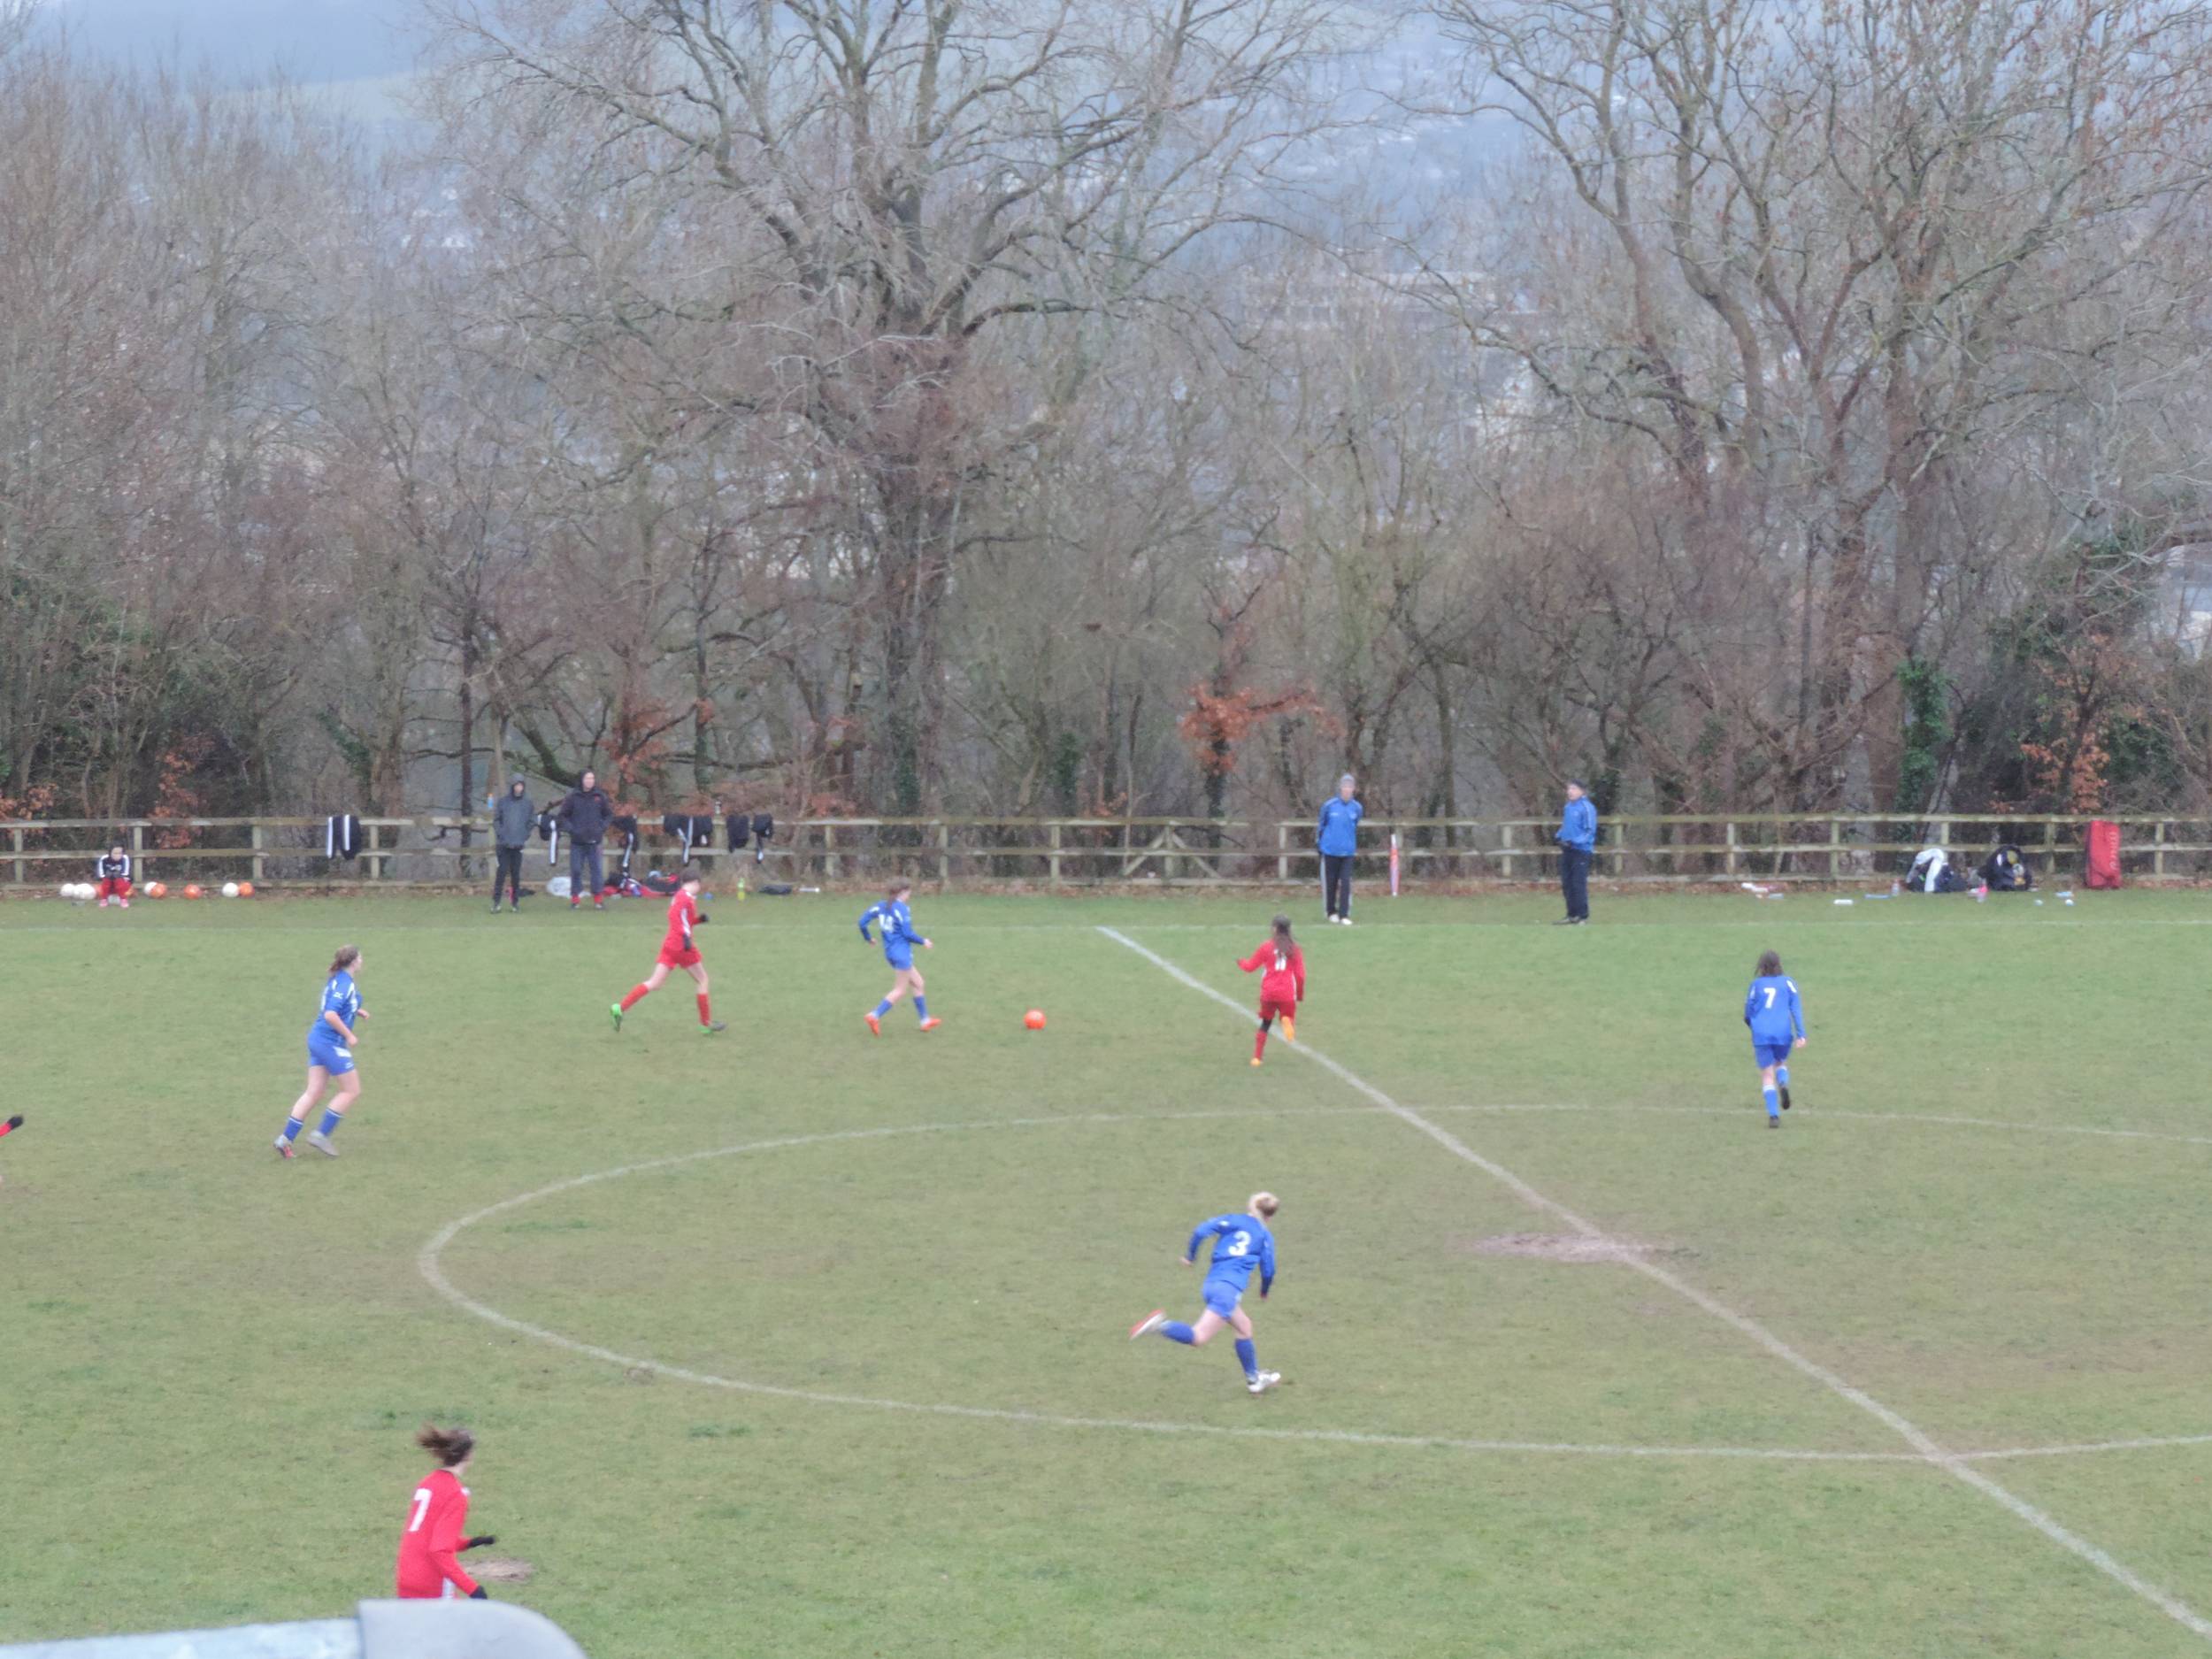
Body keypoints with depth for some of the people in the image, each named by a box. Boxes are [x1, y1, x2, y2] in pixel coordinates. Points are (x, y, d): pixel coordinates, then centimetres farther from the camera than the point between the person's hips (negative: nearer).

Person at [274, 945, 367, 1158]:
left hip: (317, 1039, 9)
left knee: (313, 1093, 10)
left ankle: (286, 1139, 6)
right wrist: (349, 1036, -17)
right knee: (352, 1091, 2)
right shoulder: (345, 984, -18)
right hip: (332, 1043, -9)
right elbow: (331, 1015, -27)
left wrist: (356, 1012, 13)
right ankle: (321, 1135, 2)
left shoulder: (336, 980, 11)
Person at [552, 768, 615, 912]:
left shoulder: (600, 797, 4)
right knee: (576, 870, 2)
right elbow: (561, 816, 2)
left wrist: (602, 828, 2)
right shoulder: (572, 797, -3)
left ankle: (598, 899, 4)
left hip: (594, 841, 1)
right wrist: (571, 829, -8)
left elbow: (609, 815, 15)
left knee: (596, 869, -1)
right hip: (577, 842, -1)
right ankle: (575, 898, 10)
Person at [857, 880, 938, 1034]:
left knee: (917, 983, 18)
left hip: (890, 951, 9)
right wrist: (923, 942, -3)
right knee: (900, 990, -1)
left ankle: (925, 1019, 22)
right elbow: (907, 933, -18)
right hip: (902, 952, -9)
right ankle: (875, 1015, -11)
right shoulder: (902, 909, -16)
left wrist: (868, 938, 20)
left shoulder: (881, 905, 6)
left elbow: (862, 921, 4)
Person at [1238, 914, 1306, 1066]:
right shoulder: (1295, 948, 4)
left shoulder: (1267, 947, 3)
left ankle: (1256, 1058, 10)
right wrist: (1300, 995, 16)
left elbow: (1250, 967, 11)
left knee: (1265, 1024, 16)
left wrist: (1241, 962, 33)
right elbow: (1300, 975, 3)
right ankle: (1287, 1021, -28)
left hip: (1268, 994, 1)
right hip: (1287, 995, -1)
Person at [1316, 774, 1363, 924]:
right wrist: (1318, 841, 10)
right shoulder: (1329, 806, -7)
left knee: (1346, 883, -7)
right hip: (1330, 850, -1)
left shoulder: (1356, 808, -1)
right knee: (1330, 882, 8)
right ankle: (1331, 912, 24)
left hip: (1347, 851, 1)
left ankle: (1344, 915, -4)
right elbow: (1321, 824, 7)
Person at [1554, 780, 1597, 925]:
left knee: (1579, 884, -7)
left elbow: (1590, 831, -14)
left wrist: (1574, 841, -22)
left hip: (1580, 850, -8)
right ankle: (1572, 915, 20)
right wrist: (1559, 836, 5)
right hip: (1567, 850, 8)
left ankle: (1582, 916, -2)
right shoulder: (1568, 807, 11)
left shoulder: (1586, 808, -11)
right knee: (1567, 884, 11)